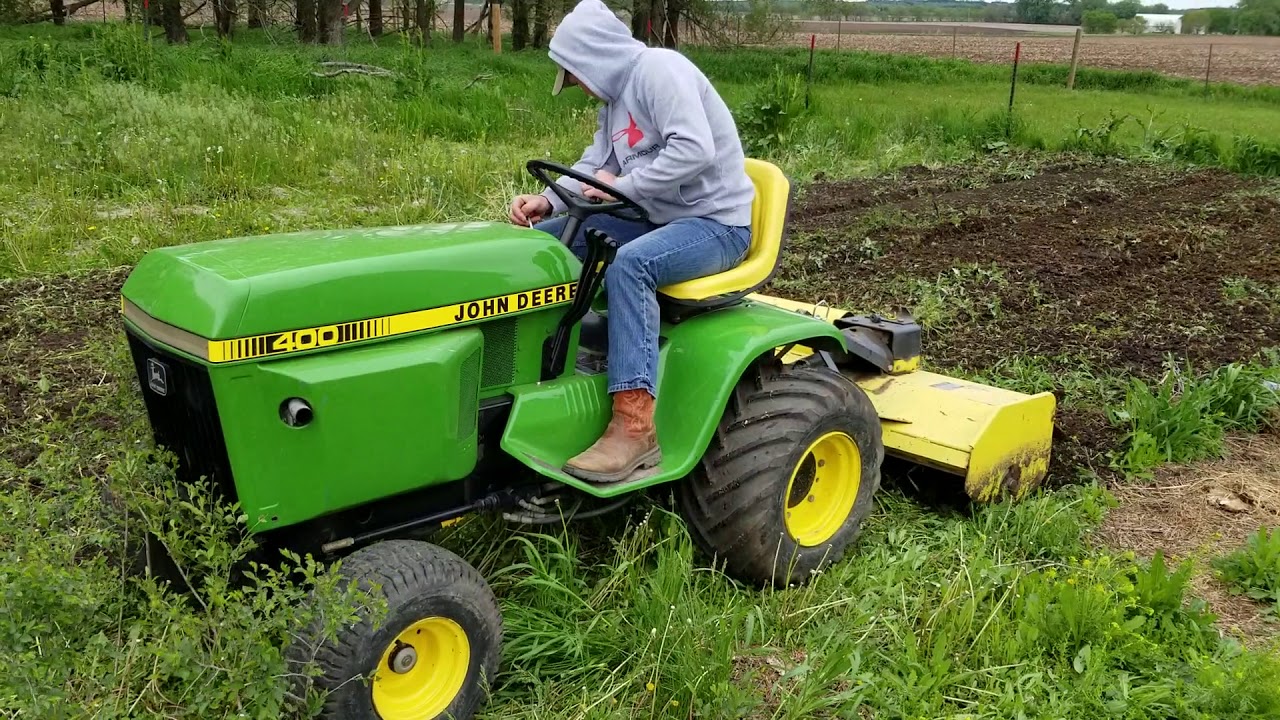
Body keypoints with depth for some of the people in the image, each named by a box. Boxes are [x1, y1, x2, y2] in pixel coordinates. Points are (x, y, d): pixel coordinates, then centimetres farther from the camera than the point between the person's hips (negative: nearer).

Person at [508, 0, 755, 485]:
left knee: (628, 264, -37)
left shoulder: (658, 68, -15)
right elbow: (594, 167, 13)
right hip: (660, 219, 10)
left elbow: (695, 150, -28)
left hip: (717, 222, -10)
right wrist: (547, 201, -5)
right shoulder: (617, 98, 14)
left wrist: (624, 186, -20)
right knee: (547, 238, 4)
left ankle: (635, 425, -38)